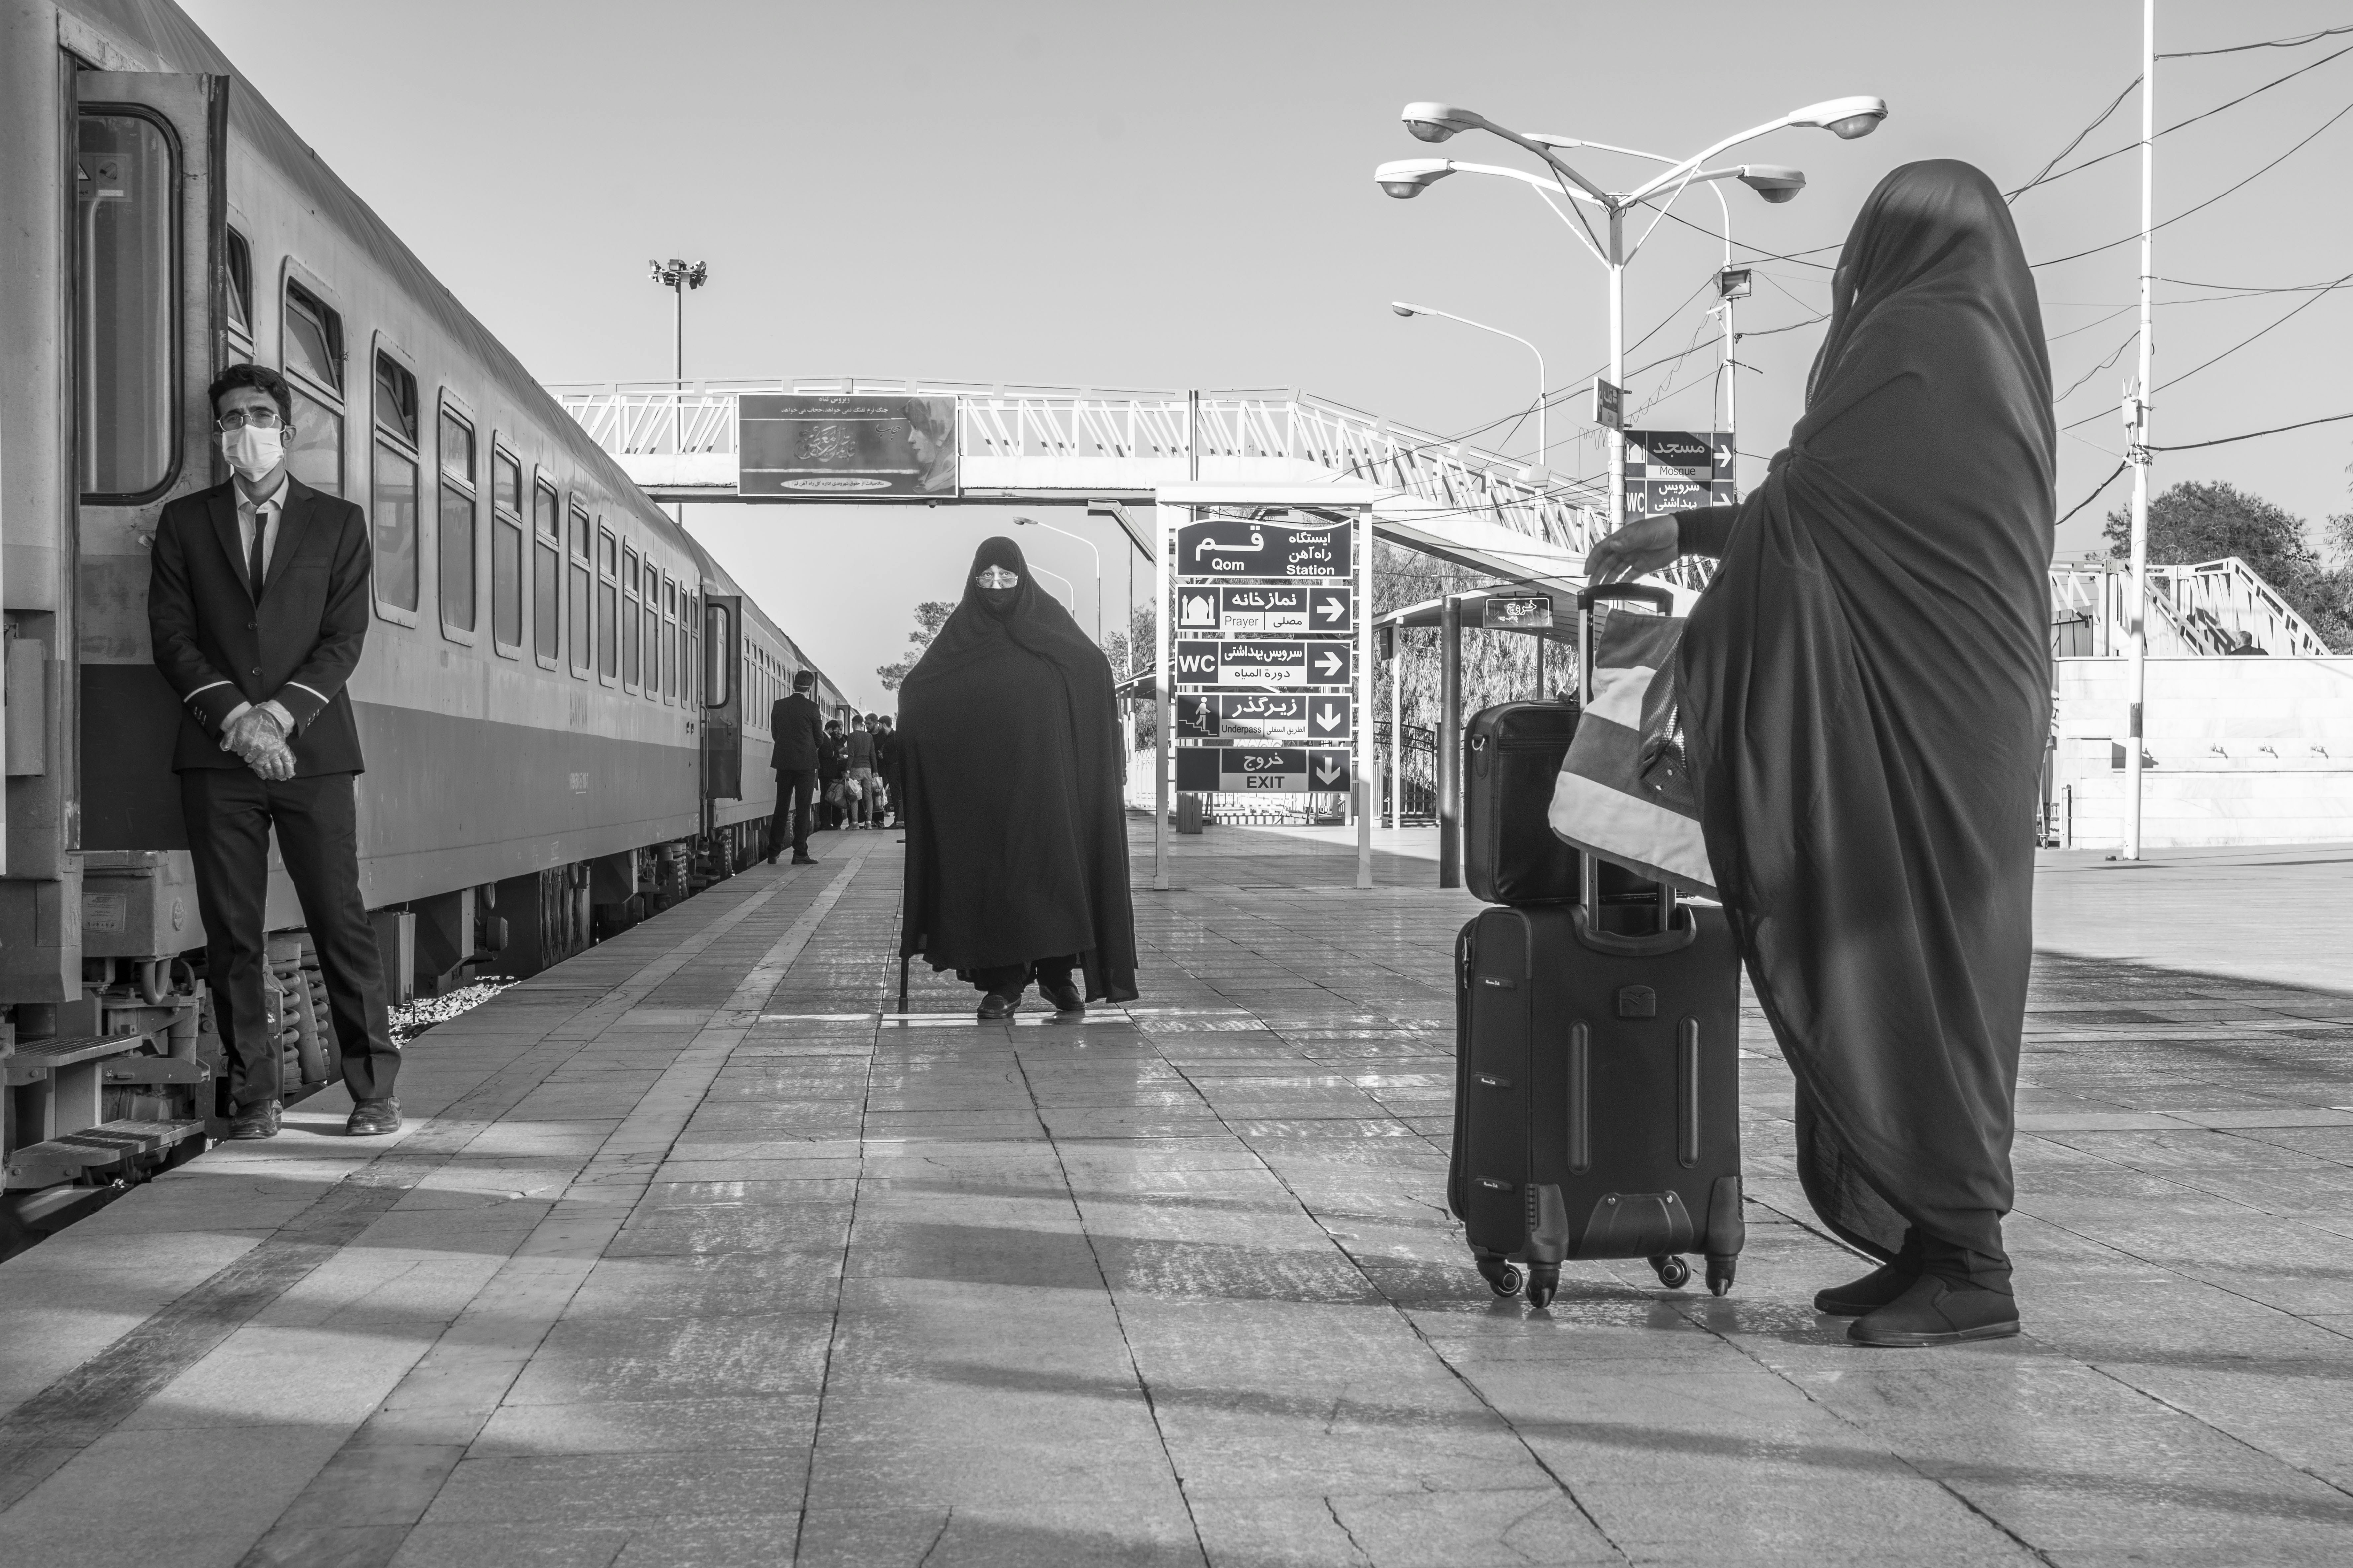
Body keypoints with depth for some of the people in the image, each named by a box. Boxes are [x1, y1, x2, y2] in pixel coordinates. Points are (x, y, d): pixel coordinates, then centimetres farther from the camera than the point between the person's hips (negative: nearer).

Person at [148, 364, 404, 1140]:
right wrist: (236, 717, -9)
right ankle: (255, 1095, 8)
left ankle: (375, 1091, 3)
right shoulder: (184, 522, 13)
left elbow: (344, 639, 2)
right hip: (216, 756, 1)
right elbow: (171, 637, 4)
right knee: (232, 932, 1)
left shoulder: (338, 522, 10)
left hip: (311, 749, -1)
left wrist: (279, 715, -11)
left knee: (341, 922, -3)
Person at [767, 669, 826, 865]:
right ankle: (800, 854, -2)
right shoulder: (811, 707, -8)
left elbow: (775, 735, 10)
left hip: (783, 762, 4)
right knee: (803, 809, 0)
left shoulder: (778, 706, 3)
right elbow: (820, 740, -1)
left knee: (781, 807, 11)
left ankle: (773, 853, 12)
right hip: (806, 763, -4)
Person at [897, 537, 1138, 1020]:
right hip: (980, 787, 1)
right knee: (990, 871, -2)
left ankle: (1058, 972, 0)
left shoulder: (1049, 621, 7)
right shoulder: (961, 632, 9)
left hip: (1042, 781, -1)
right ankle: (1003, 979, 2)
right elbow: (915, 691, 8)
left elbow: (1096, 672, 3)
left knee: (1054, 864, -8)